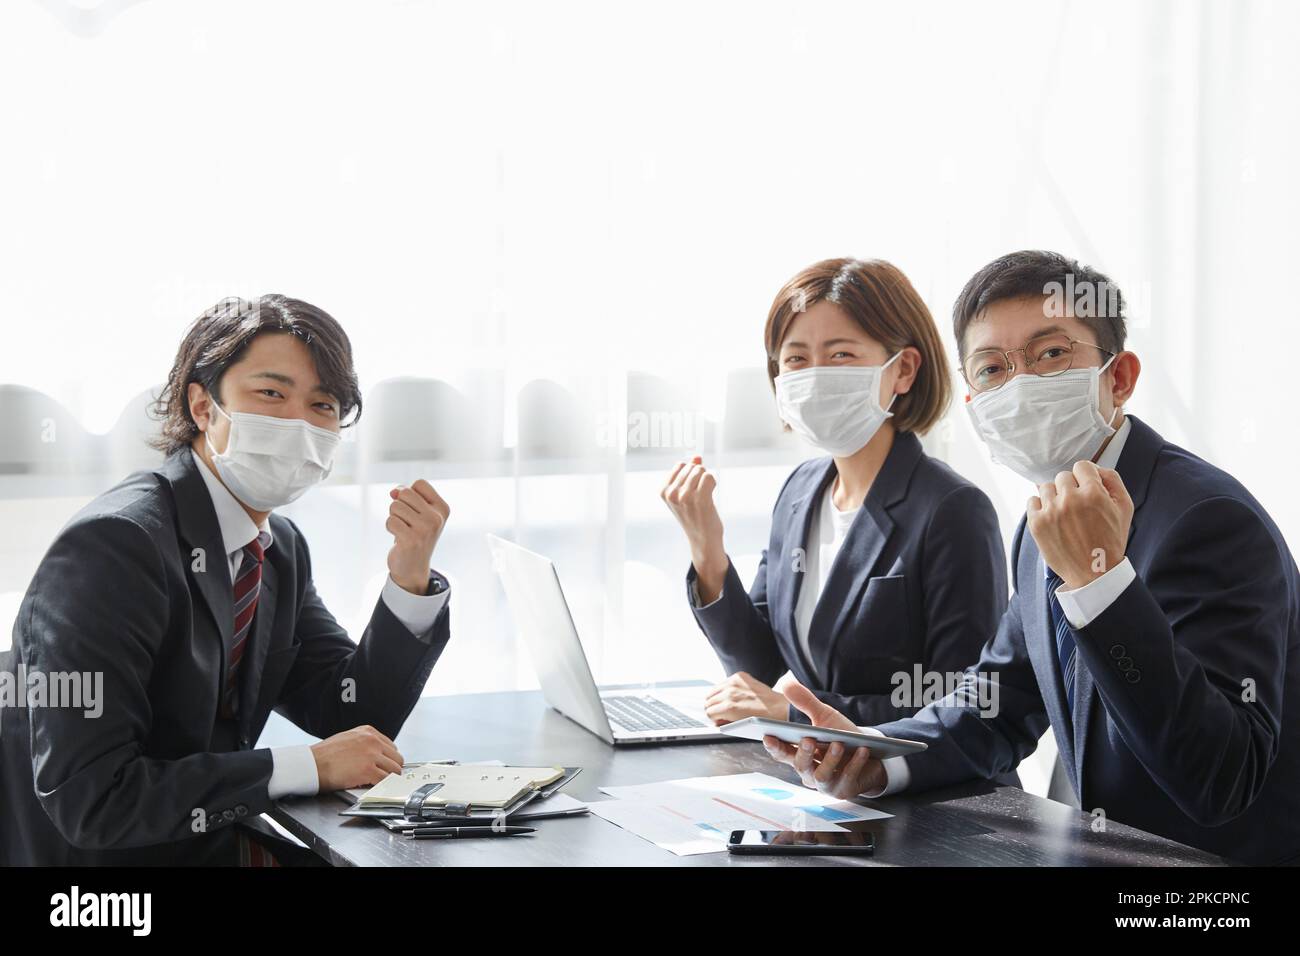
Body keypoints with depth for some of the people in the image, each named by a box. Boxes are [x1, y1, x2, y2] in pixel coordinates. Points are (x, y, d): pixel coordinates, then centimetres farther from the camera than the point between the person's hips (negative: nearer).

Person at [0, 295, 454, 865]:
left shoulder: (281, 548, 6)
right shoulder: (113, 545, -20)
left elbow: (356, 719, 7)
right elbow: (87, 800, -26)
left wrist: (410, 579, -8)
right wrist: (309, 767, -22)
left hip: (218, 842, 8)